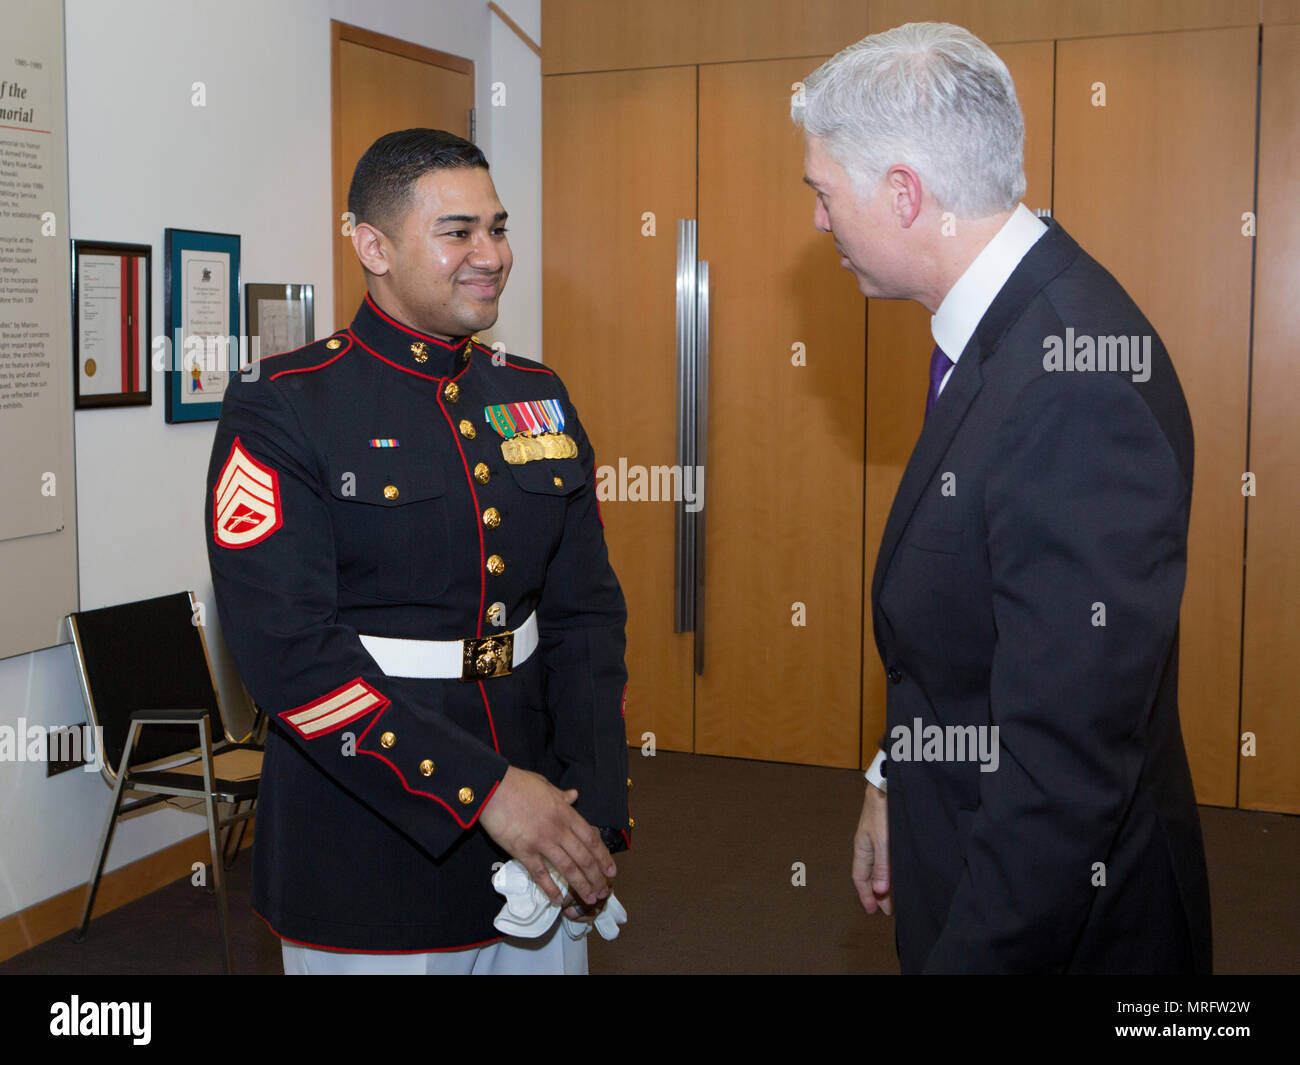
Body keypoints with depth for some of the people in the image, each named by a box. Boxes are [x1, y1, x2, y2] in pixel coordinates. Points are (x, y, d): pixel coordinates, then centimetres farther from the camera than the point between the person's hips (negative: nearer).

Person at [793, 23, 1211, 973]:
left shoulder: (1077, 382, -30)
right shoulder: (998, 334, 1)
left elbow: (1068, 760, -30)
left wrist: (974, 951, -23)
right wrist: (899, 780, 16)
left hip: (1063, 920, -8)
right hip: (970, 860, 8)